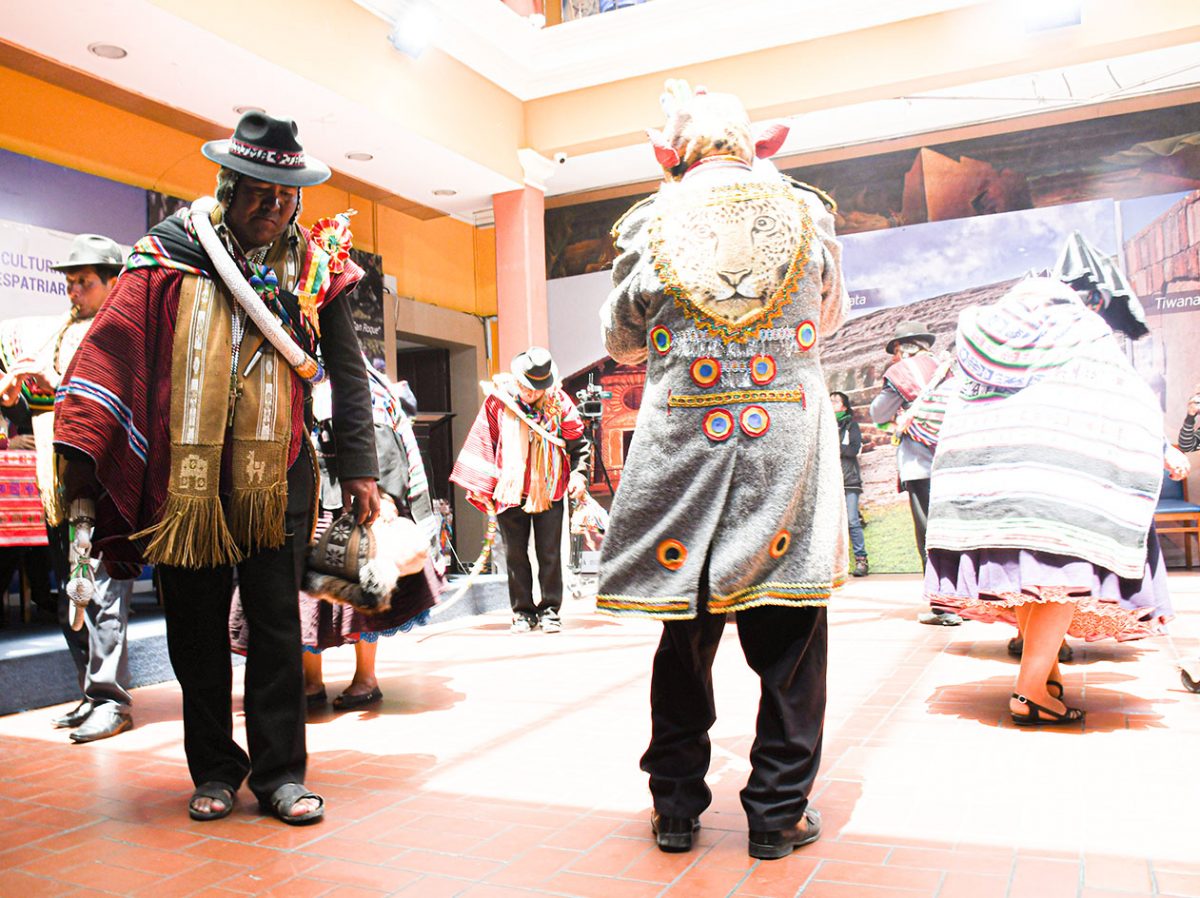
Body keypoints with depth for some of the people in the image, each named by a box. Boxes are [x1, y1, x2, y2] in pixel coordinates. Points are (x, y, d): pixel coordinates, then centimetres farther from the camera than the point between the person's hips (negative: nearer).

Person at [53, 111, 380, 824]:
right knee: (196, 629, 9)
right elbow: (114, 344, -1)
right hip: (185, 474, 1)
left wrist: (358, 468, 5)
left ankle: (279, 771, 14)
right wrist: (80, 446, -10)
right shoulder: (173, 251, 4)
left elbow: (348, 372, 9)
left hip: (277, 475, 0)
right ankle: (214, 769, 24)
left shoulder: (316, 262, 7)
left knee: (276, 624, 2)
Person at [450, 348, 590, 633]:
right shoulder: (498, 400, -4)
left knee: (549, 554, 3)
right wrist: (481, 486, 3)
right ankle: (523, 611, 17)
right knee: (515, 554, 7)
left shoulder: (559, 401, -3)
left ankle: (550, 610, 14)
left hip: (549, 492, 0)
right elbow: (484, 443, 3)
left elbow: (578, 442, 3)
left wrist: (579, 474, -10)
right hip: (510, 492, 1)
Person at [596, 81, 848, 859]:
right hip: (789, 444, 0)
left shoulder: (651, 224, 2)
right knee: (790, 635, 8)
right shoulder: (805, 211, 5)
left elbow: (621, 342, 14)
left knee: (686, 629, 11)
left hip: (682, 445, 1)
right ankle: (778, 811, 15)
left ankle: (676, 805, 20)